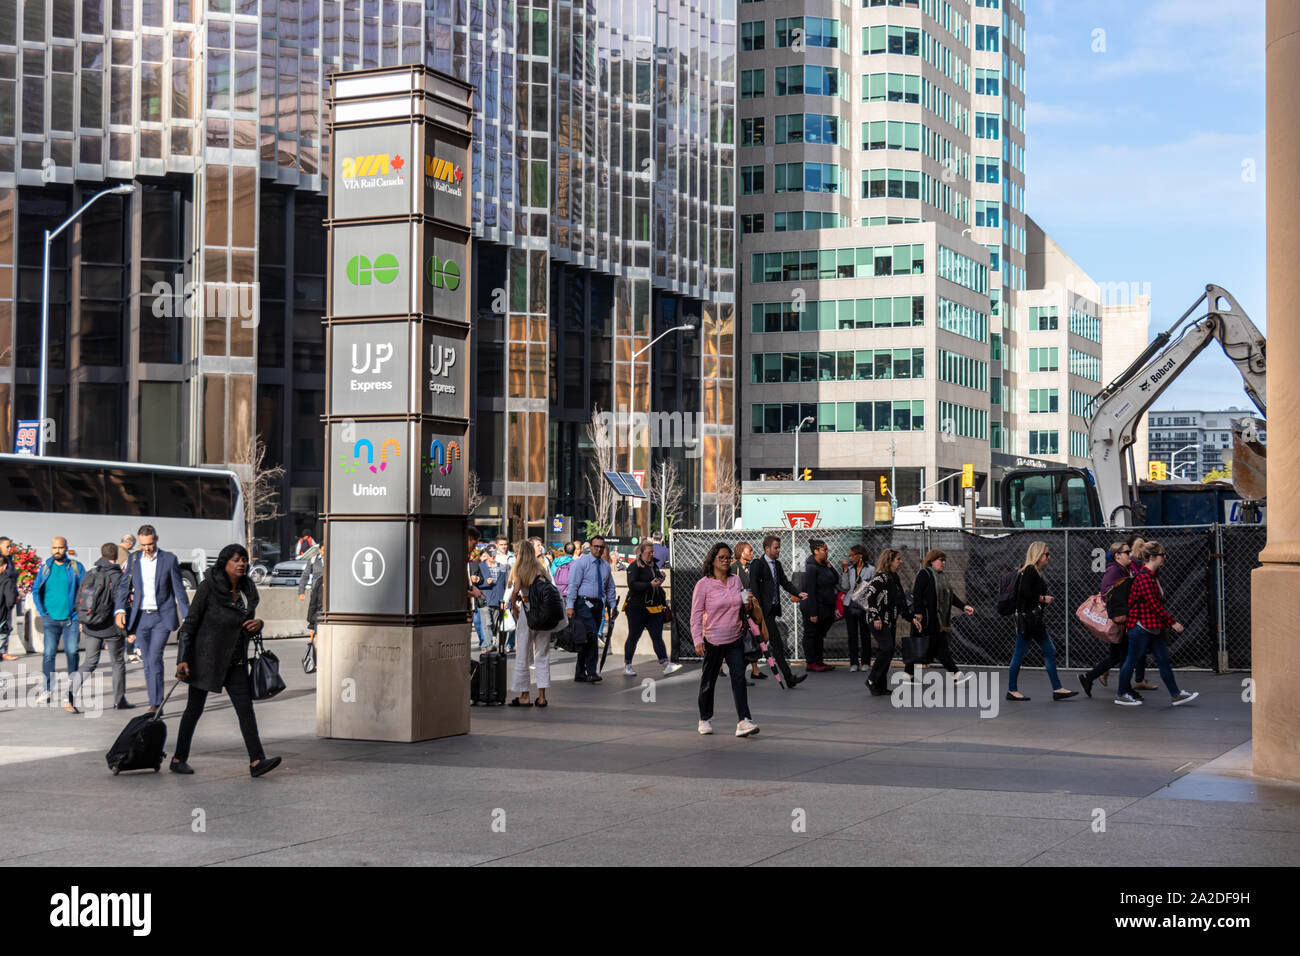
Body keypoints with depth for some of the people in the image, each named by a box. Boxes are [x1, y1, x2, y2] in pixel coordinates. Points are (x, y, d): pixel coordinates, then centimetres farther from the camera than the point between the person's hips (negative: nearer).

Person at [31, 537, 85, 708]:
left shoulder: (76, 567, 4)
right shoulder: (45, 568, 8)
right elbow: (36, 591, 12)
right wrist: (43, 612, 2)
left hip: (71, 618, -1)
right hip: (51, 619, 1)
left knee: (72, 653, -8)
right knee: (49, 653, -5)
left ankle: (69, 698, -1)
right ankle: (47, 689, 15)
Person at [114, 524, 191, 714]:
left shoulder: (169, 559, -2)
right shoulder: (134, 559, 7)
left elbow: (179, 589, 1)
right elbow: (123, 585, 7)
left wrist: (187, 617, -1)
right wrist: (120, 610, -9)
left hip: (162, 617, -3)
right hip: (141, 618, 4)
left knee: (155, 658, -15)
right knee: (148, 662, 7)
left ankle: (155, 704, -14)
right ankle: (156, 703, 15)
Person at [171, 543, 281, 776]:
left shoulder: (248, 590, 5)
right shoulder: (208, 587, -12)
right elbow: (190, 623, -10)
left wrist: (257, 624, -7)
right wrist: (182, 659, -16)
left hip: (235, 661, 5)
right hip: (205, 658, -5)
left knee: (245, 708, -6)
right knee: (195, 708, 5)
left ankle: (257, 761, -11)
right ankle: (179, 759, 19)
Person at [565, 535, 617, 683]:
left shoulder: (606, 566, 16)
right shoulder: (581, 562, -3)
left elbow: (610, 588, 24)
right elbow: (573, 585, -9)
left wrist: (613, 606, 14)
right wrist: (570, 606, -16)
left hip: (597, 604, 7)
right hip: (583, 603, -7)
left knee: (588, 640, 7)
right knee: (592, 634, -20)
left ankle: (580, 674, 11)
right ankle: (591, 672, -17)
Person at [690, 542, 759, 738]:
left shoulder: (736, 580, 8)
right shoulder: (703, 584, -7)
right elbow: (696, 614, -7)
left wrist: (748, 604, -1)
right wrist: (698, 640, -16)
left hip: (735, 639, 4)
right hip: (713, 640, -4)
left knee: (739, 678, -7)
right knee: (708, 681, 8)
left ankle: (743, 721, -11)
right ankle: (705, 719, 25)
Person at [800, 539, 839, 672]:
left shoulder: (824, 566, 10)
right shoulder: (811, 568, -17)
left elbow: (836, 580, 11)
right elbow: (810, 591, -20)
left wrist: (829, 566, -1)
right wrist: (813, 613, -22)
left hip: (825, 608, 8)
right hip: (815, 608, -8)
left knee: (820, 635, 14)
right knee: (813, 635, 0)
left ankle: (819, 661, 22)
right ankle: (811, 663, 7)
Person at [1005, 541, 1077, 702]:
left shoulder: (1036, 572, 16)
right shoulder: (1029, 571, -14)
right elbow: (1024, 592, -25)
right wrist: (1043, 598, -14)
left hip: (1035, 619, 10)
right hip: (1026, 618, -10)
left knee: (1050, 651, 8)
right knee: (1020, 653, -2)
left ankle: (1057, 690, 9)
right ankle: (1011, 690, 6)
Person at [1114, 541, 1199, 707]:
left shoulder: (1153, 575, 12)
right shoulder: (1143, 577, -20)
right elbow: (1154, 604, -22)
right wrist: (1172, 622, -19)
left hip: (1154, 626, 10)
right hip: (1141, 626, -10)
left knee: (1164, 660, 9)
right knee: (1132, 661, 2)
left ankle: (1175, 694, 13)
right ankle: (1122, 695, 12)